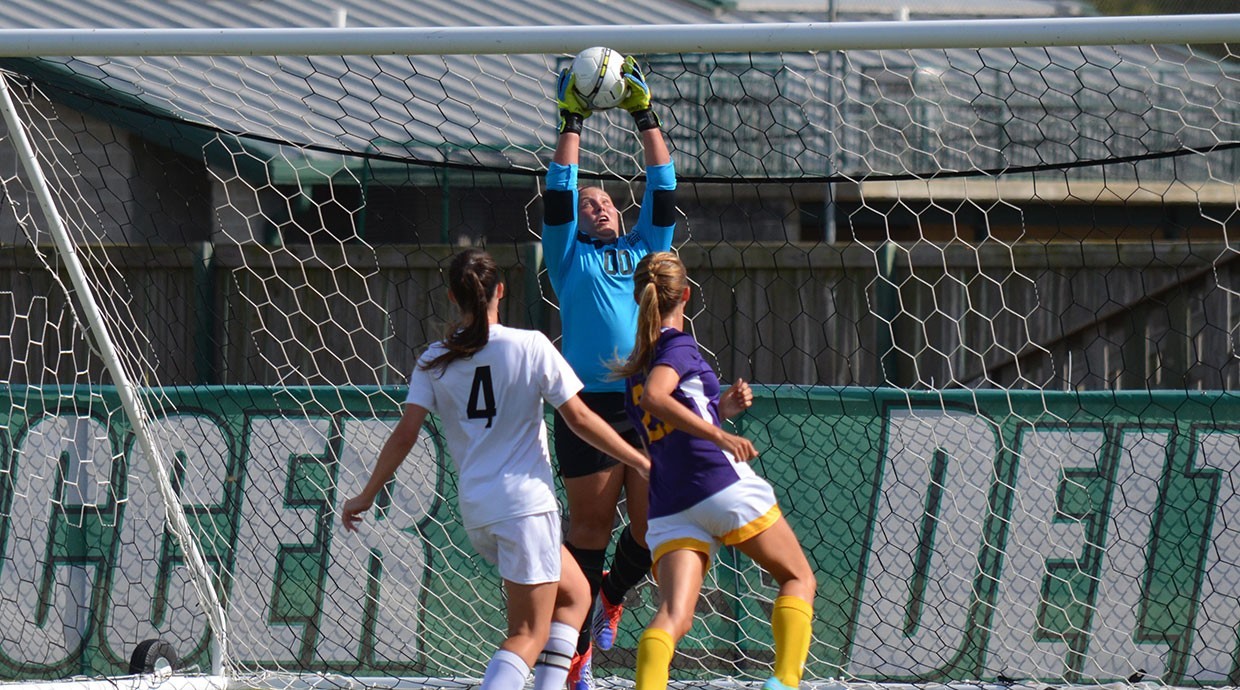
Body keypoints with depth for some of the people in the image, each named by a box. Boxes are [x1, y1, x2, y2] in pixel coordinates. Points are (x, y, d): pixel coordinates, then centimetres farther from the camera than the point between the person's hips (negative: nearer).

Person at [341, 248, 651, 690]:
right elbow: (580, 420, -5)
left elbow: (405, 434, -2)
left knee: (574, 593, 23)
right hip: (526, 501, -5)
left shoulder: (435, 361, 4)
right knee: (529, 634, -3)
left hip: (475, 513, 5)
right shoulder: (530, 347, -6)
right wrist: (642, 462, 5)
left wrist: (367, 495, 8)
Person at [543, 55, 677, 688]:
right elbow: (558, 195, 5)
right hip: (590, 407, -3)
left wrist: (646, 116, 15)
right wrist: (572, 123, 6)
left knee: (650, 525, -1)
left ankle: (613, 595, 27)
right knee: (590, 526, -2)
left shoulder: (645, 252, 21)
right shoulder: (570, 258, 13)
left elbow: (663, 191, 17)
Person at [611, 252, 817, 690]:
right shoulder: (679, 346, -2)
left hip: (669, 511, 5)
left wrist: (720, 408, 24)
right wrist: (718, 434, -25)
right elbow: (655, 397, -22)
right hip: (725, 488, -5)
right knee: (798, 579, 12)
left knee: (674, 616, -11)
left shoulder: (633, 368, 20)